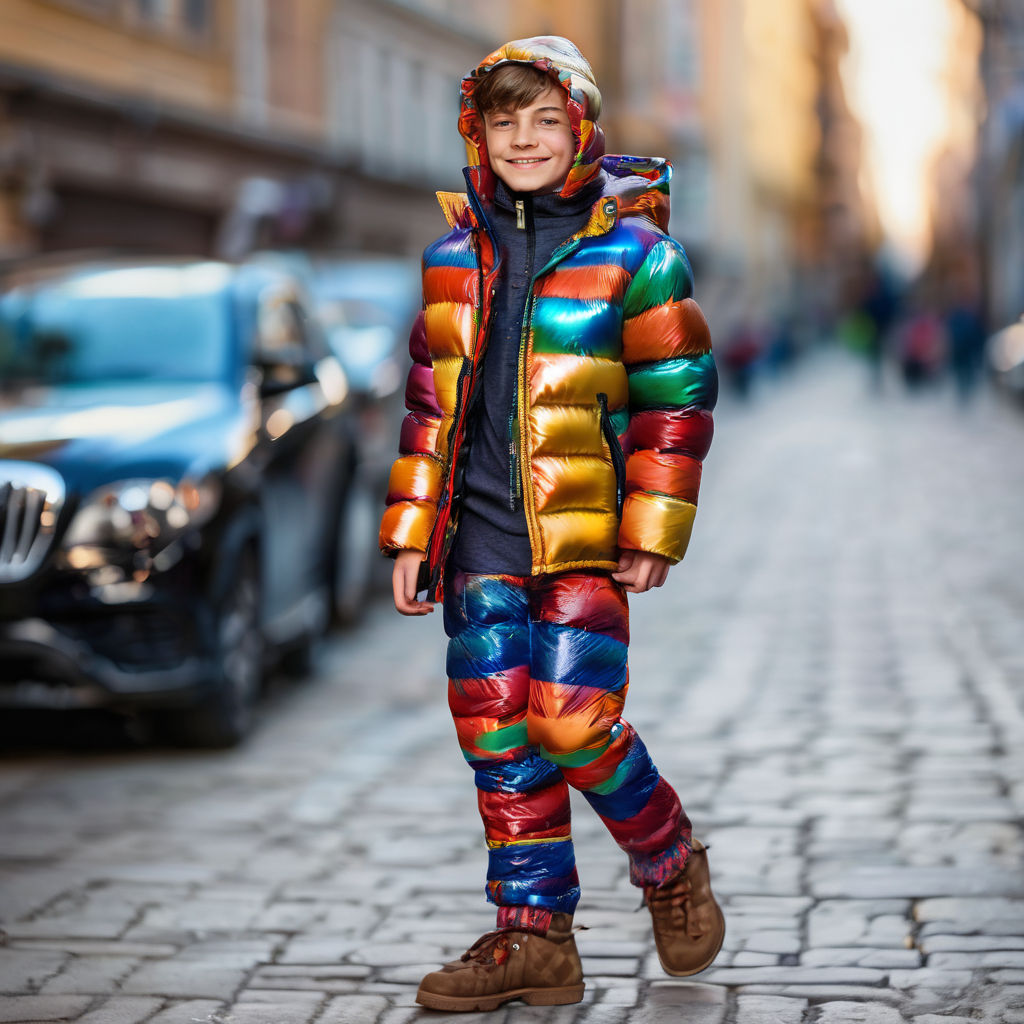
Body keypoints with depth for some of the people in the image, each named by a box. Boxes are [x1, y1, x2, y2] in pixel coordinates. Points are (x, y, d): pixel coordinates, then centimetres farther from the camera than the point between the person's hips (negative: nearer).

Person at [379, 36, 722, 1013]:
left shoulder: (632, 249, -1)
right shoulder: (453, 252, 12)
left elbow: (678, 396, -1)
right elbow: (429, 401, 16)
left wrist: (652, 533, -5)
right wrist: (411, 530, 12)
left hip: (582, 533, -4)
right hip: (481, 533, 5)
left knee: (574, 721, -12)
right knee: (495, 727, 2)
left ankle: (671, 868, 17)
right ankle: (535, 939, 11)